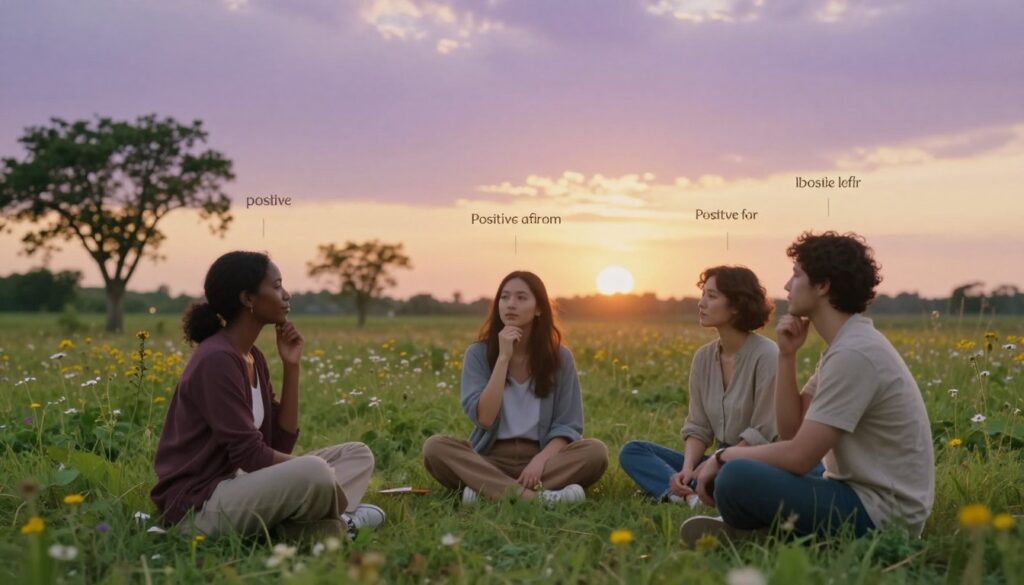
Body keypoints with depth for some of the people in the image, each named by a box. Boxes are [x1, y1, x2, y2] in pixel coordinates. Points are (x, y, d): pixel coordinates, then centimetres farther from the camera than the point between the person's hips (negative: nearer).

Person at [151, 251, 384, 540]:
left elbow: (281, 443, 7)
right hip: (199, 504, -10)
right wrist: (314, 468, -11)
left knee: (358, 455, 9)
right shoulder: (216, 361, -18)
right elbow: (250, 455, -21)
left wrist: (291, 367, 2)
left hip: (239, 483, 10)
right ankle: (339, 522, -4)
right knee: (314, 473, -35)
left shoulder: (254, 357, 10)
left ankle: (288, 527, -13)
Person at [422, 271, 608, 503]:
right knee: (434, 447, -29)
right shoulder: (478, 353, -1)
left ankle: (487, 489, -32)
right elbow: (484, 418, -13)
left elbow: (568, 426, -2)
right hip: (490, 461, 0)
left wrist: (541, 459, -22)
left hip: (541, 457, 1)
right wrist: (503, 358, -18)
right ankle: (537, 496, -40)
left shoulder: (559, 357, 1)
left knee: (595, 450, -28)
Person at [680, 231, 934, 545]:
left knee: (736, 479, -28)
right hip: (859, 490, 10)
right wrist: (787, 355, -2)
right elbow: (791, 428, 9)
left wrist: (724, 455, -9)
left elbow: (798, 457, -23)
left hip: (880, 511, -10)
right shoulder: (846, 343, 10)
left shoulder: (853, 353, -21)